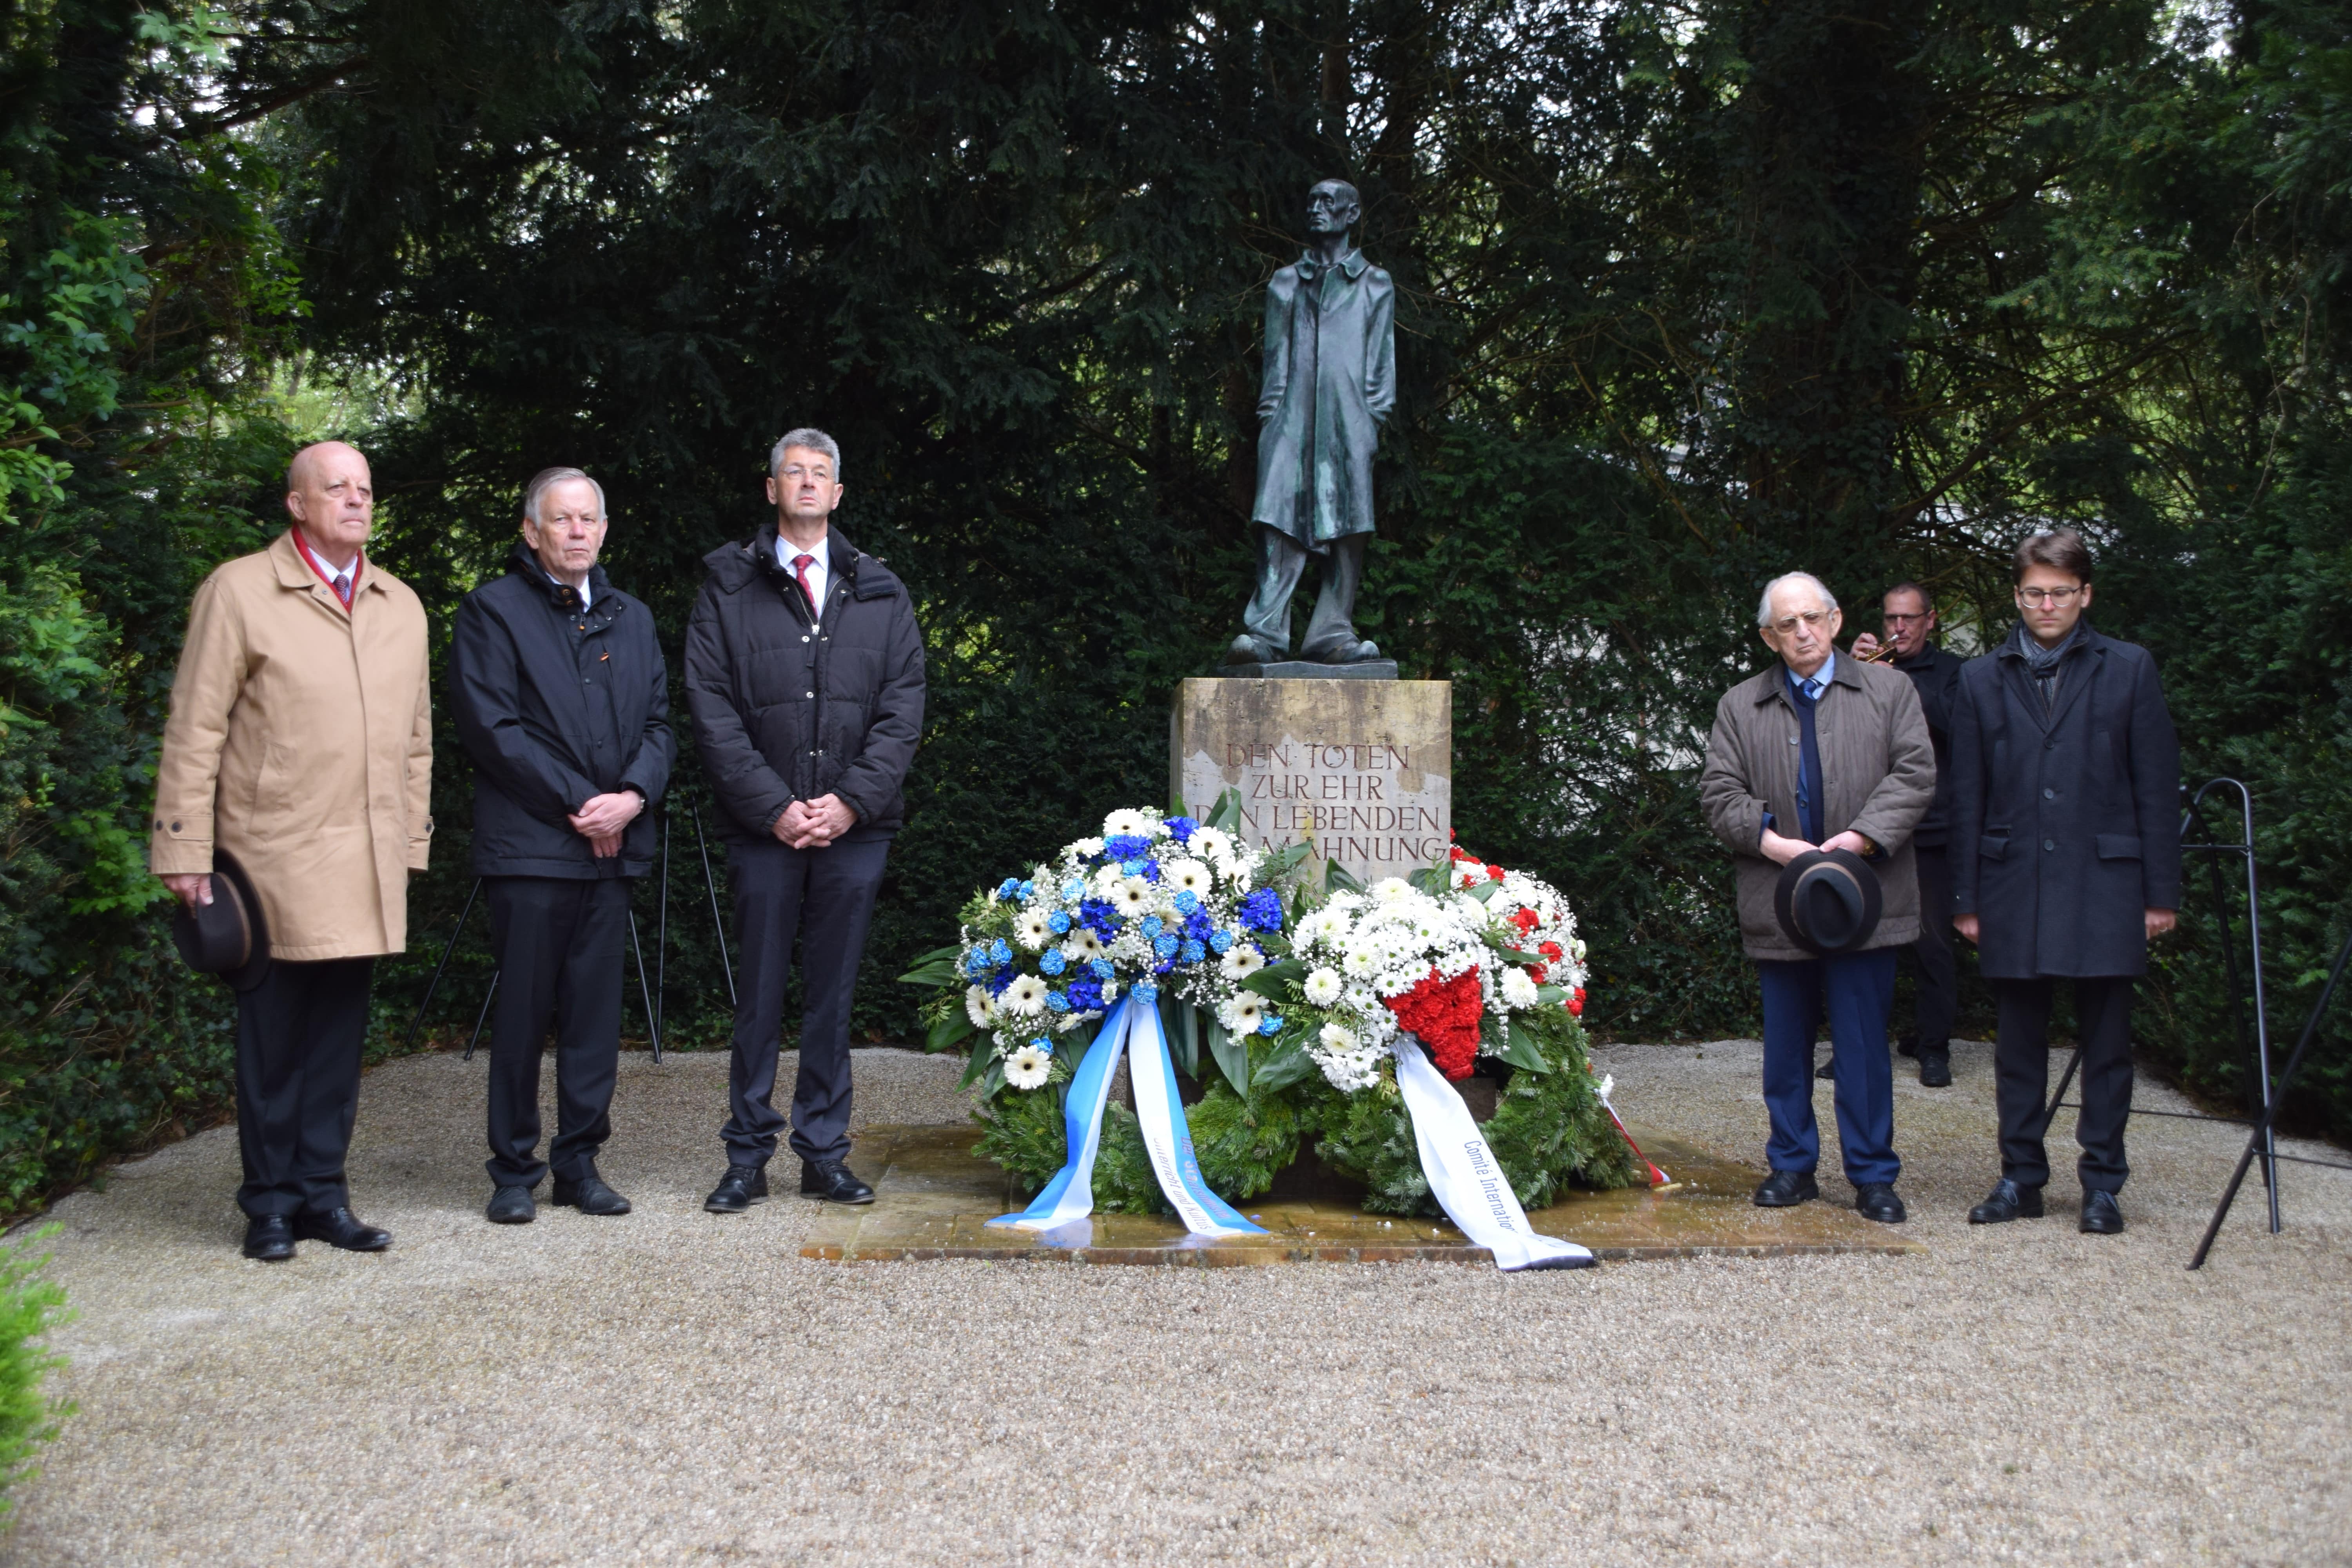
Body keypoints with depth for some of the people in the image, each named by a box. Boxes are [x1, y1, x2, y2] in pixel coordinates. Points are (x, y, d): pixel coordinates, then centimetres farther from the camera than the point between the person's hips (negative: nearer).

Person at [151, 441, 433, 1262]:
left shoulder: (401, 607, 15)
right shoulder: (239, 591, 0)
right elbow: (195, 729, -3)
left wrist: (412, 839, 12)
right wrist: (185, 848, -7)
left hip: (369, 866, 4)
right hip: (274, 855, -4)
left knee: (341, 1031, 8)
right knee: (273, 1033, 3)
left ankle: (323, 1193, 17)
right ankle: (271, 1201, 14)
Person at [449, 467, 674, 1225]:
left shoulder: (632, 618, 18)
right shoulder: (493, 610, 1)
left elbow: (659, 721, 13)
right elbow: (492, 727, -8)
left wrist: (634, 795, -6)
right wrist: (578, 803, -11)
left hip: (613, 847, 5)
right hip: (528, 843, -5)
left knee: (597, 1012, 6)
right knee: (523, 1012, 0)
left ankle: (580, 1162, 15)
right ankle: (514, 1170, 10)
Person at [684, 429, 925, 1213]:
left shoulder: (881, 593, 11)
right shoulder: (728, 589, 5)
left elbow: (904, 706, 5)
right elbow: (712, 710, -2)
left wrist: (853, 801, -7)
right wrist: (773, 805, -10)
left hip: (856, 825, 2)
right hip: (764, 826, -1)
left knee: (833, 993, 7)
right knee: (760, 994, 3)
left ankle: (824, 1154, 14)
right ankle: (748, 1156, 12)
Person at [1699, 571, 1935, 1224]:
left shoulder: (1889, 691, 8)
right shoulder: (1740, 706, 11)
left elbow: (1914, 774, -1)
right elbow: (1719, 791, 4)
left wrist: (1861, 837, -15)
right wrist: (1771, 842, -12)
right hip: (1777, 903, 2)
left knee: (1864, 1043, 0)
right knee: (1785, 1046, 9)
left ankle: (1873, 1175, 9)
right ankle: (1792, 1166, 20)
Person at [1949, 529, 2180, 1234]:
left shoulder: (2128, 670, 4)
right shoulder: (1983, 680, 9)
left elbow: (2156, 787, 3)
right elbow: (1967, 798, 9)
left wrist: (2162, 892, -1)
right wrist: (1965, 898, 5)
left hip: (2104, 883, -2)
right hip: (2014, 887, 2)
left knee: (2107, 1038, 3)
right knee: (2020, 1038, 7)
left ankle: (2103, 1182, 12)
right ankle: (2021, 1176, 17)